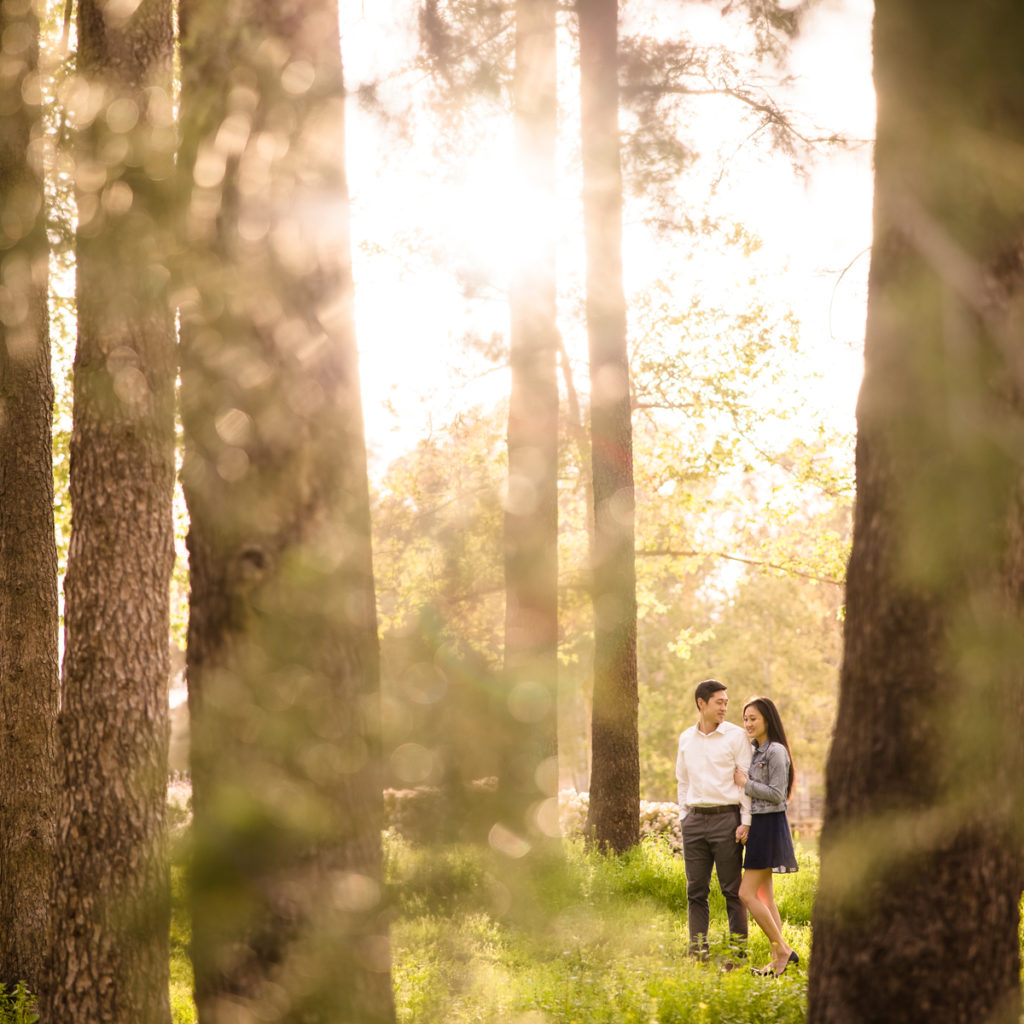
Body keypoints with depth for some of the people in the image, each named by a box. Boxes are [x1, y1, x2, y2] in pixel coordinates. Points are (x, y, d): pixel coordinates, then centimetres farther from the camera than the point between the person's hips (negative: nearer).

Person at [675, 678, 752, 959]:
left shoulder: (736, 736, 0)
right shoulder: (686, 738, 13)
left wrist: (746, 822, -10)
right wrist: (683, 817, 11)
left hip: (726, 817, -4)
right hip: (695, 819, 4)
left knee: (733, 889, -3)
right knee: (696, 890, 5)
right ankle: (697, 951, 11)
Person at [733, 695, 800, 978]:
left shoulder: (776, 751, -13)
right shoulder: (756, 752, 14)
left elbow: (777, 794, -17)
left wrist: (745, 784, -13)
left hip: (769, 826, -9)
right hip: (755, 825, 9)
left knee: (747, 893, -11)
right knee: (763, 896, 9)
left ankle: (783, 950, -6)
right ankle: (778, 960, 11)